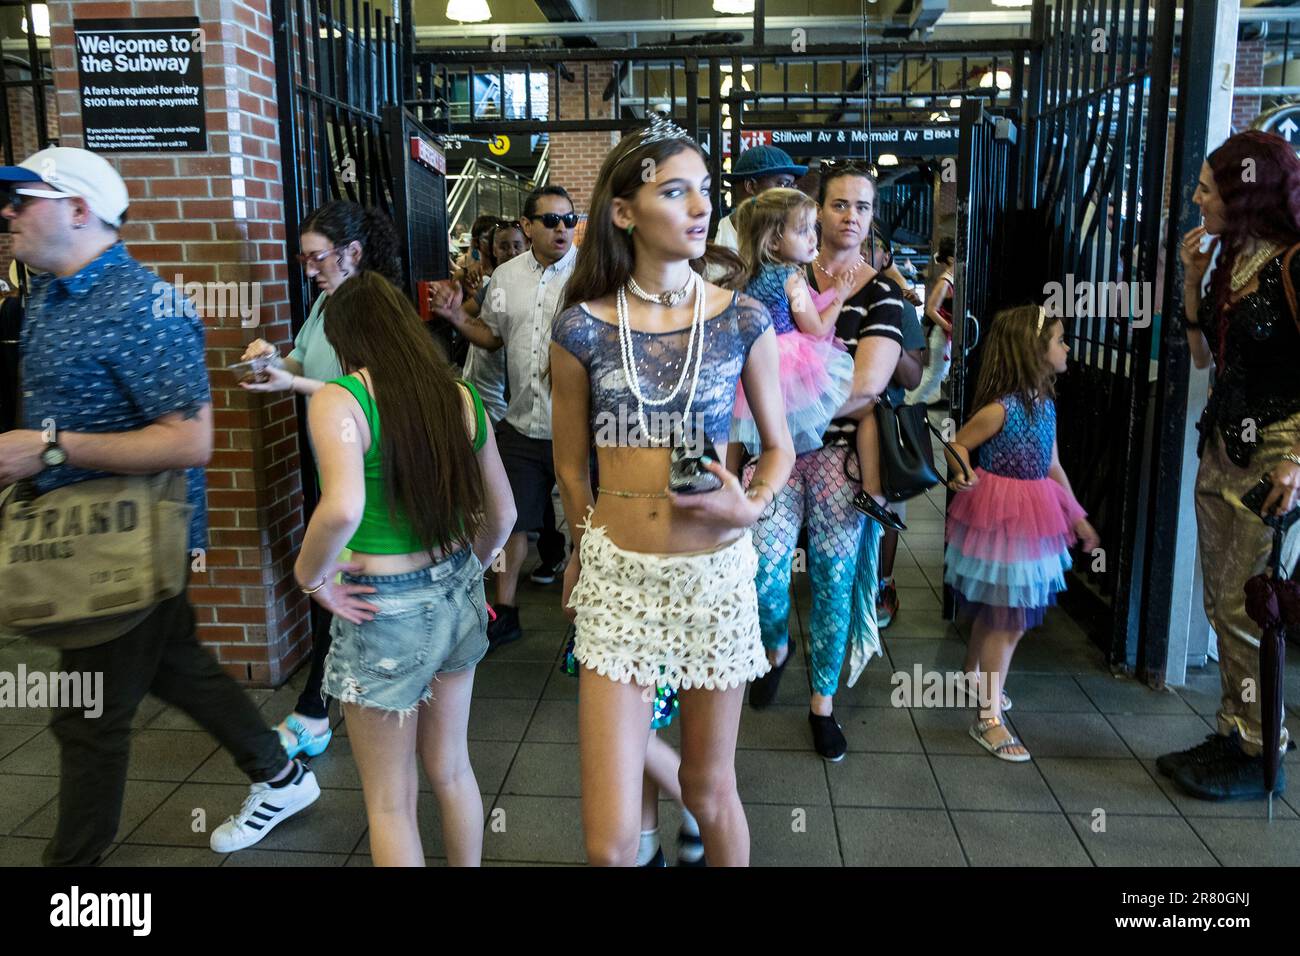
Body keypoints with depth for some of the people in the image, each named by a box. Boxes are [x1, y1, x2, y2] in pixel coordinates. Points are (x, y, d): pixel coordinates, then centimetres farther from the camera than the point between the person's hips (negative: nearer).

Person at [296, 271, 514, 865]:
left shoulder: (339, 400, -15)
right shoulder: (460, 398, 1)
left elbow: (342, 508, -32)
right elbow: (502, 514, 7)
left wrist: (312, 577, -14)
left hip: (386, 610, -5)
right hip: (457, 597, 6)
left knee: (390, 803, 13)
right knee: (451, 770, 23)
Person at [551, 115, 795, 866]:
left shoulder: (743, 321, -2)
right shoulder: (582, 329, -5)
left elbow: (779, 445, 8)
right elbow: (571, 464, 8)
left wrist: (752, 506, -11)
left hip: (717, 575, 1)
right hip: (617, 577, 0)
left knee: (711, 790, 15)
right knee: (611, 839, -1)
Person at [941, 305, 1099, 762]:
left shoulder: (1046, 402, 6)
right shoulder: (1001, 408, -19)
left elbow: (1052, 465, 13)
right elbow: (958, 444, -11)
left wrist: (1077, 516, 18)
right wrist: (963, 474, -31)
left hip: (1032, 517, 8)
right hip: (999, 514, -8)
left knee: (997, 610, 21)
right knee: (1008, 618, -4)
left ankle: (974, 678, 42)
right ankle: (988, 718, 5)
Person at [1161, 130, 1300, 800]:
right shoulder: (1228, 261, 11)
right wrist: (1192, 280, 4)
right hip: (1221, 447, 8)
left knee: (1246, 607, -3)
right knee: (1221, 603, 12)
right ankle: (1232, 735, 24)